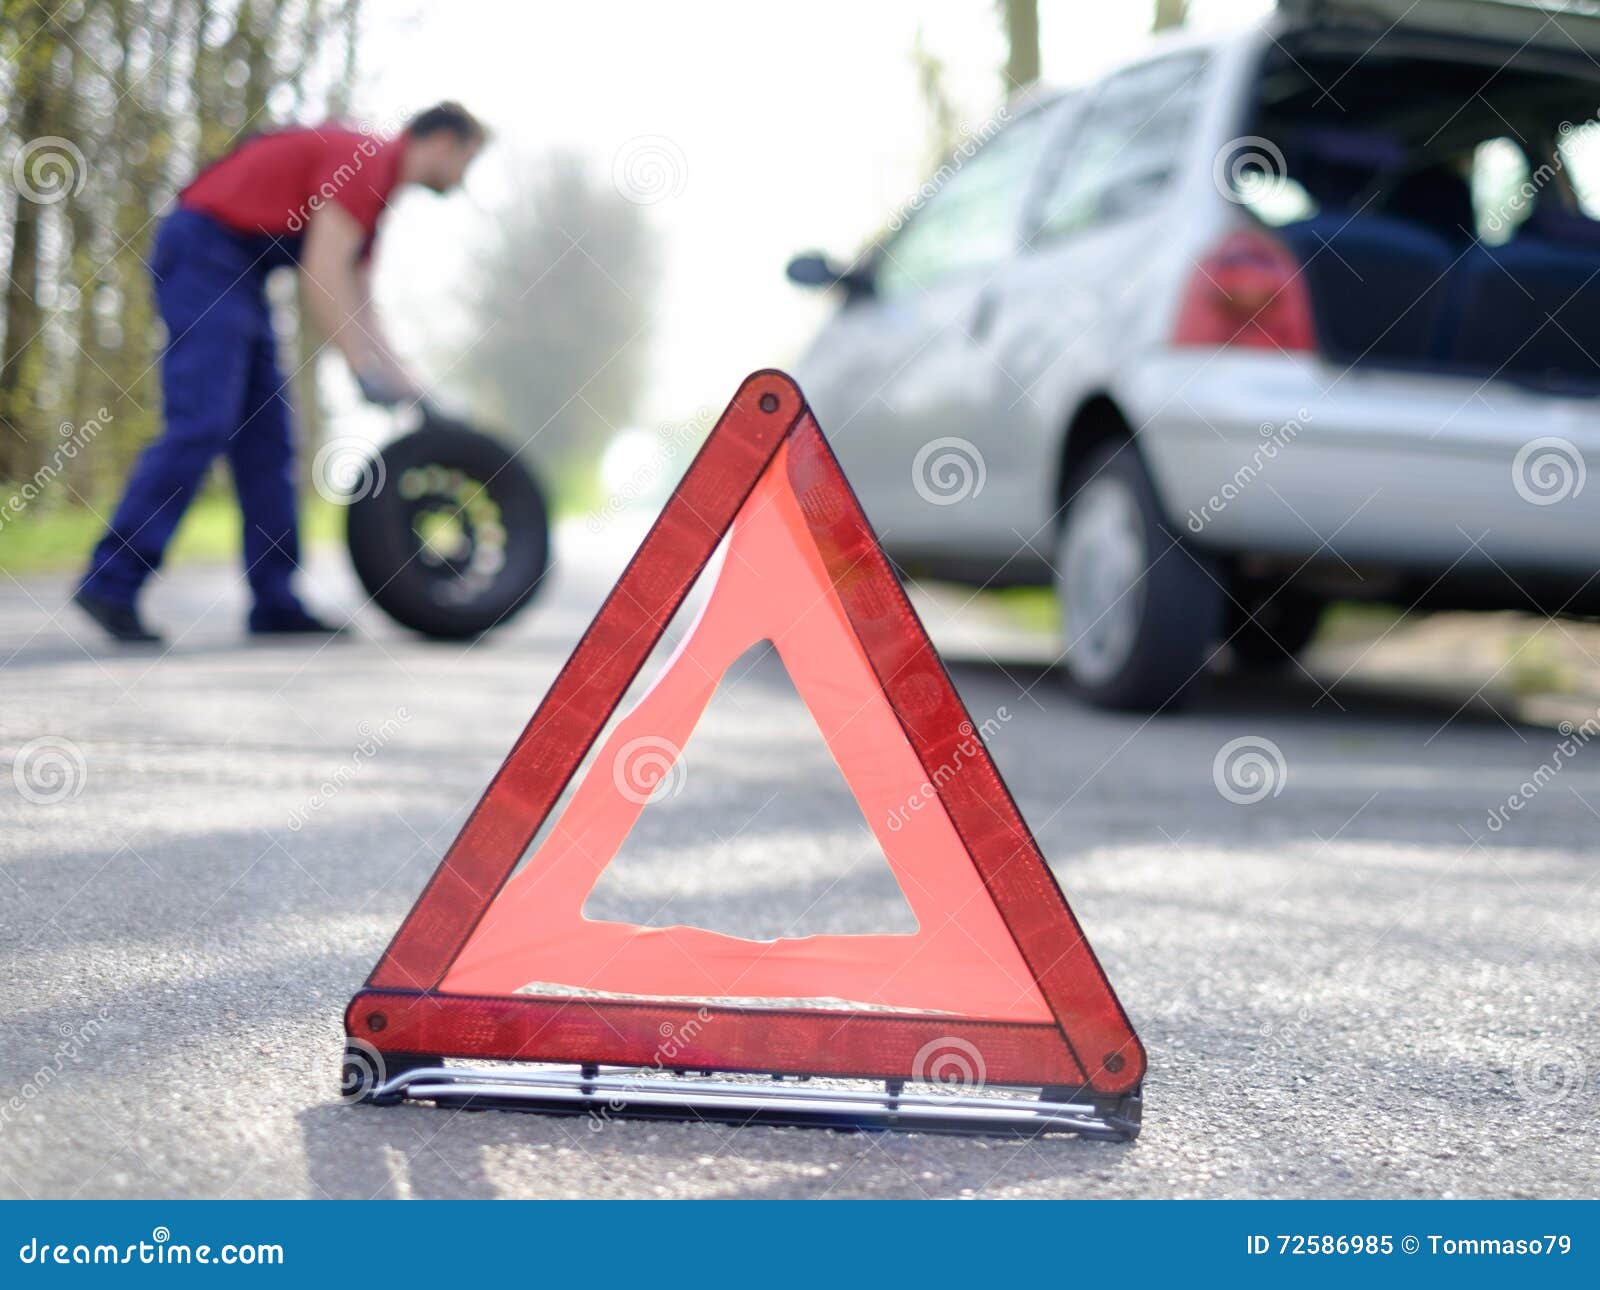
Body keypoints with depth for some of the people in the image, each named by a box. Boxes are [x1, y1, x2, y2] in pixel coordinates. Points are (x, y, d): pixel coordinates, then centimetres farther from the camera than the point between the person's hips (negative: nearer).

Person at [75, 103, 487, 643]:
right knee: (200, 427, -18)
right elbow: (323, 273, -22)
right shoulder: (364, 162, -11)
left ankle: (275, 602, 6)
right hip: (204, 253, -11)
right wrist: (366, 370, -22)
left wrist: (404, 382, 16)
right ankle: (111, 582, -16)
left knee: (266, 441, 6)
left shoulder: (371, 184, 19)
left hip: (236, 273, 11)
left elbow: (355, 308, 21)